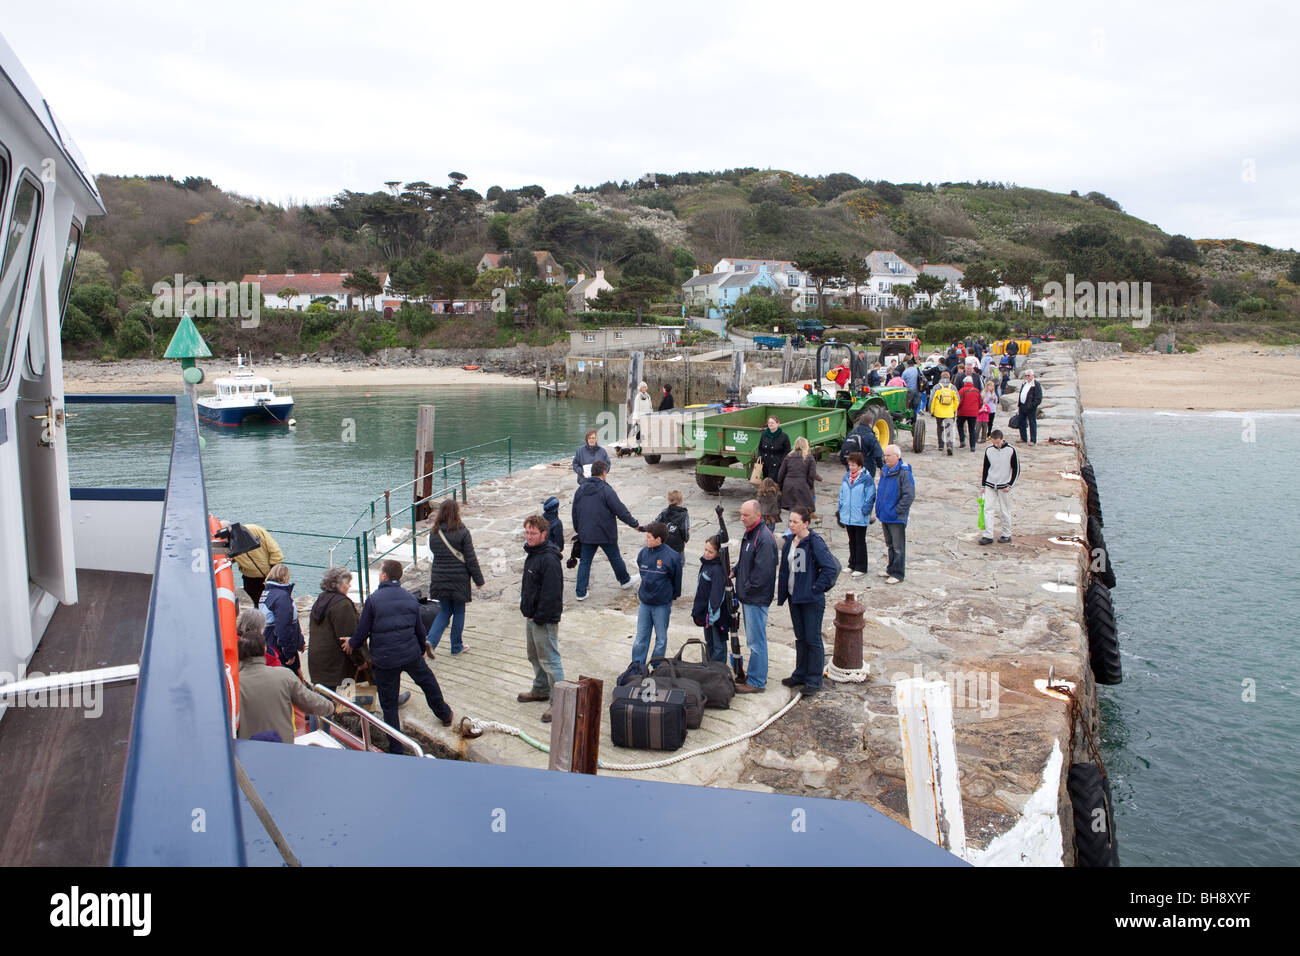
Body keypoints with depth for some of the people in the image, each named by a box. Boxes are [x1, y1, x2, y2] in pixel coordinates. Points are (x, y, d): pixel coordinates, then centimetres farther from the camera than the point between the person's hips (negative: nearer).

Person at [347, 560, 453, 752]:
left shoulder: (373, 600, -12)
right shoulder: (410, 598, 2)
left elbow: (362, 631, -8)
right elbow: (419, 628, 10)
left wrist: (352, 643, 13)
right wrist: (422, 648, 27)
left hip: (384, 660, -3)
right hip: (411, 655, 4)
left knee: (388, 704, 8)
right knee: (428, 682, 29)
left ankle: (395, 749, 15)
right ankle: (444, 715, 47)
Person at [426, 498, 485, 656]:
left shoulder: (434, 533, -1)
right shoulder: (462, 532, -13)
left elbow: (433, 554, 7)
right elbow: (471, 559, -10)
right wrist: (478, 579, -2)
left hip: (439, 580, 4)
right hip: (459, 579, -4)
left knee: (444, 611, 18)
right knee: (459, 612, 13)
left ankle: (430, 641, 0)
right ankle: (456, 647, 23)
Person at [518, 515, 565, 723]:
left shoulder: (549, 559, -23)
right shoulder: (531, 554, 9)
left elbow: (551, 594, -25)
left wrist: (540, 618, -21)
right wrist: (526, 609, 16)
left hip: (545, 619, -10)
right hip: (531, 617, 10)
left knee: (550, 660, -5)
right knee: (535, 656, 23)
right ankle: (541, 689, 41)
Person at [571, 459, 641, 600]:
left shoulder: (580, 490, 2)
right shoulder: (606, 490, -16)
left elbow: (575, 513, 11)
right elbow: (621, 510, -15)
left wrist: (577, 530, 23)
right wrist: (634, 524, -3)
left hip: (586, 534, 4)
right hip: (605, 534, -4)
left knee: (584, 562, 9)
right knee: (615, 558, 16)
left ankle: (581, 593, 6)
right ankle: (625, 581, 36)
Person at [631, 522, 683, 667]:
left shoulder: (672, 556, -14)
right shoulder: (643, 553, -2)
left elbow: (677, 580, -4)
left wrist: (672, 598, 2)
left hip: (662, 605, -4)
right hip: (644, 603, 4)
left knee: (661, 639, 11)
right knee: (640, 638, 9)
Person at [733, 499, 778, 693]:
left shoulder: (764, 538, -21)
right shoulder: (749, 533, 11)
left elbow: (763, 571, -23)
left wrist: (748, 588, -14)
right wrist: (735, 572, 9)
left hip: (757, 598, -10)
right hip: (747, 597, 10)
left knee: (756, 640, -3)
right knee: (753, 639, 18)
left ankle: (757, 682, 5)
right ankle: (756, 675, 30)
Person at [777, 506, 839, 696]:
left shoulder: (815, 543, -17)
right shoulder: (789, 541, 5)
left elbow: (831, 568, -21)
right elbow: (784, 569, 14)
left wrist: (816, 588, -17)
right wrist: (782, 594, 10)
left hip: (812, 600, -7)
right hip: (794, 597, 7)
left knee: (813, 639, 3)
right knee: (800, 638, 18)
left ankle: (814, 680, 13)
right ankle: (800, 674, 31)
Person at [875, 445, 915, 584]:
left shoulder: (904, 473, -16)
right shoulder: (885, 471, 9)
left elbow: (909, 495, -19)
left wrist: (896, 511, -18)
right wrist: (879, 509, 14)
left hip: (897, 519, -8)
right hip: (884, 516, 8)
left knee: (898, 546, 1)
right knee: (890, 545, 19)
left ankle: (897, 573, 9)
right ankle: (891, 568, 31)